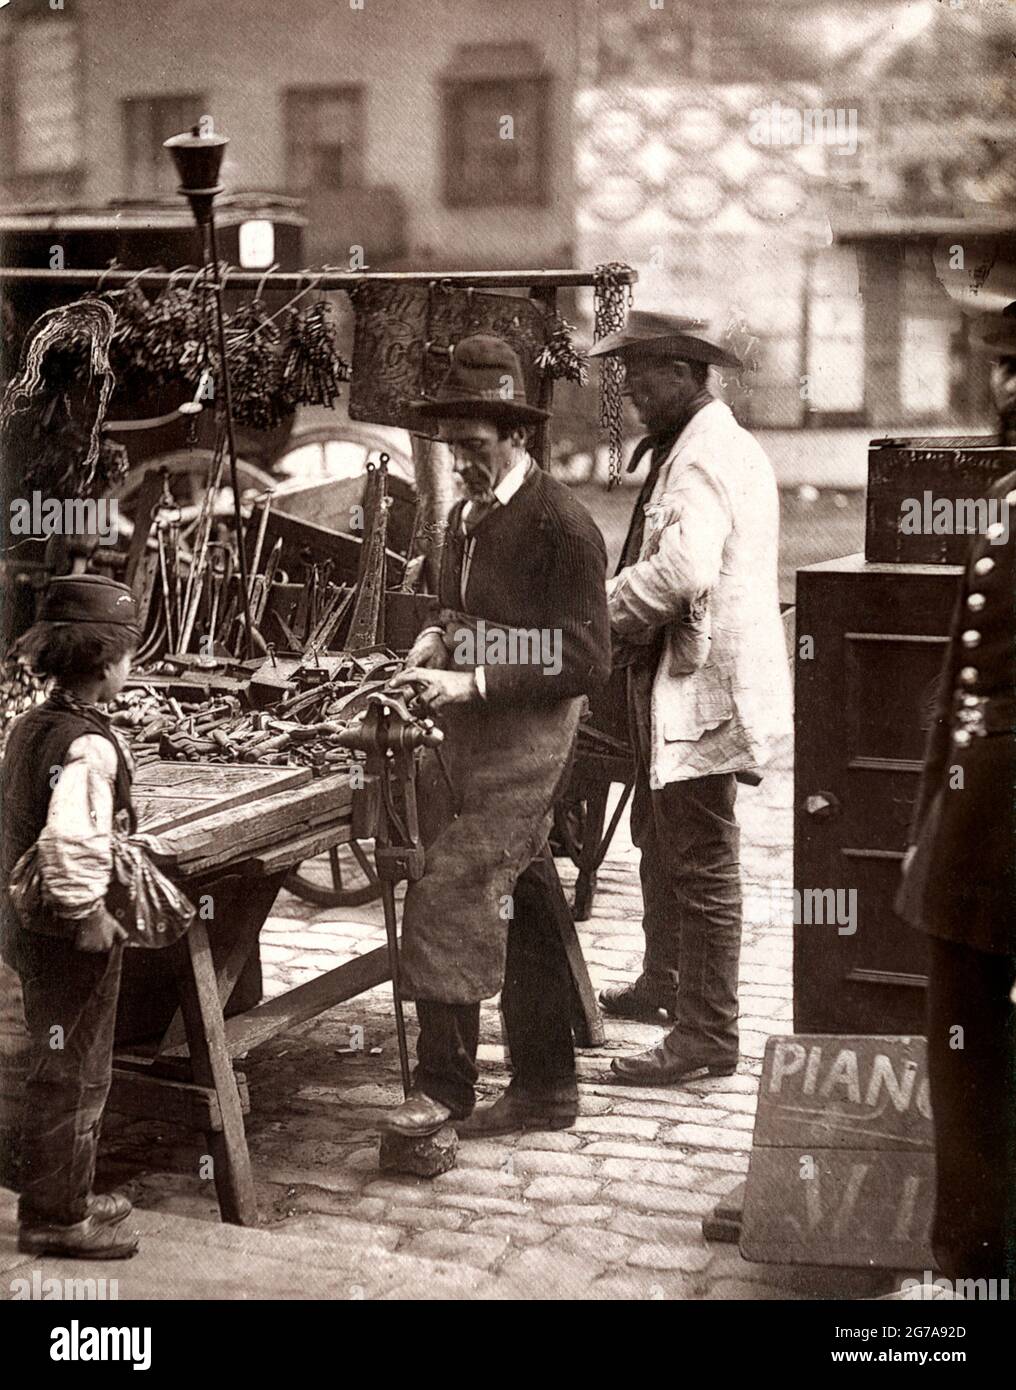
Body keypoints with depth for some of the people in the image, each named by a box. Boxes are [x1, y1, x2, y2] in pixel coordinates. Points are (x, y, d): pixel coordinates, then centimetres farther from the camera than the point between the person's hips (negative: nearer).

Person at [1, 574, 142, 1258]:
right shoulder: (88, 745, -24)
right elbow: (71, 840, -38)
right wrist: (89, 913, -24)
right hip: (73, 937, -9)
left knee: (62, 1070, 22)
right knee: (73, 1078, 5)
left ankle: (66, 1196, 36)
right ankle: (56, 1219, 17)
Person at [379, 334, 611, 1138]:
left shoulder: (562, 524, -13)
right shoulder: (466, 517, 14)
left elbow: (589, 661, -16)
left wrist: (474, 683, -19)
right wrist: (433, 648, 5)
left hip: (526, 736, -8)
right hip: (470, 738, 8)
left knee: (447, 902, -13)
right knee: (522, 911, 12)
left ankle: (446, 1085, -3)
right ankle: (545, 1089, 21)